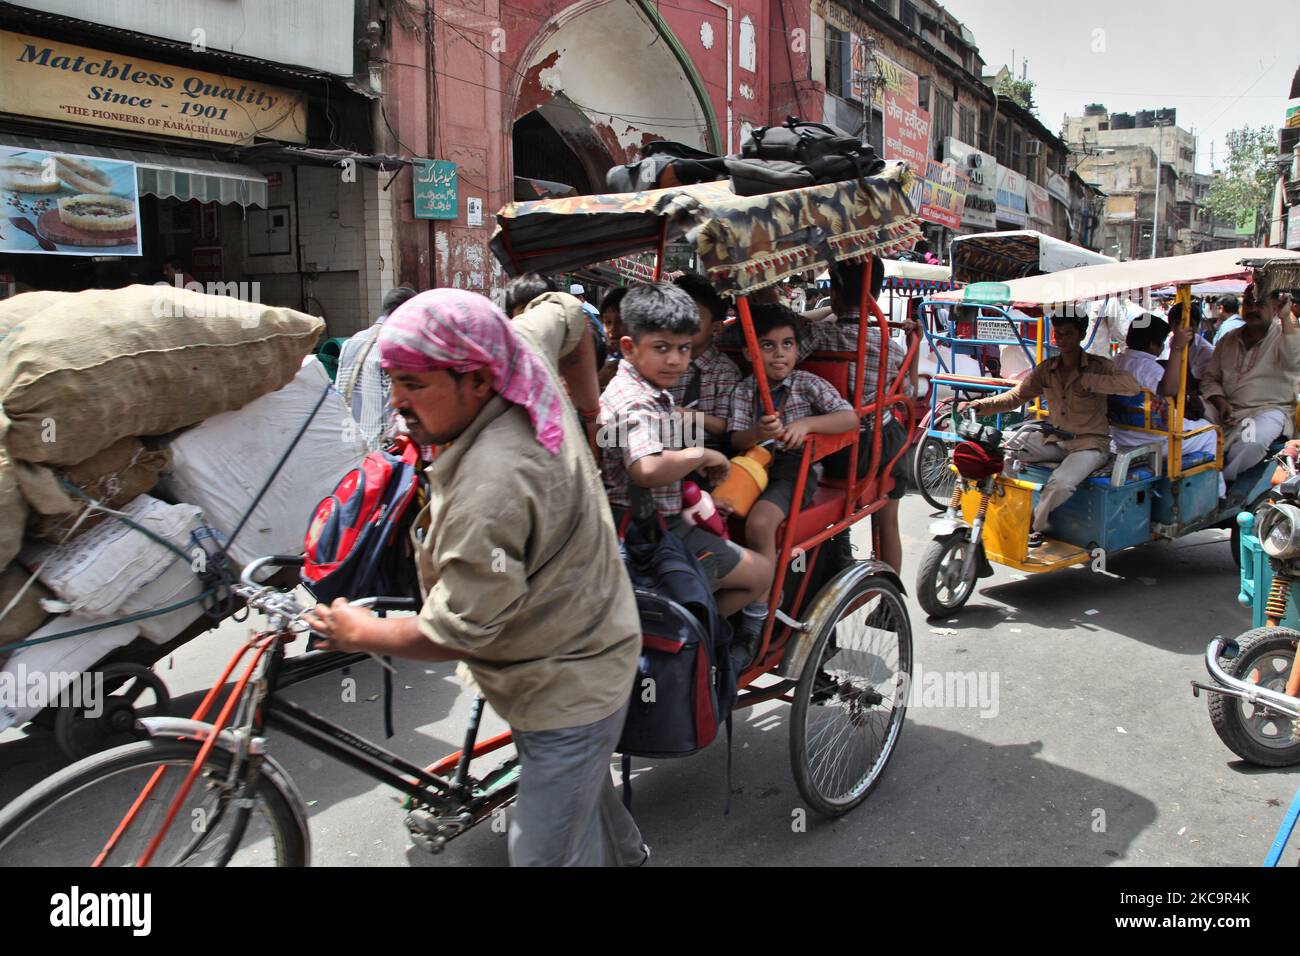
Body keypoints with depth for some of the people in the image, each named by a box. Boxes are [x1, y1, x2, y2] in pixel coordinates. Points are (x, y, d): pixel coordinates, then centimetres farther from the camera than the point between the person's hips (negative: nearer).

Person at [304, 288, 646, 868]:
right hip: (581, 643, 10)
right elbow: (565, 311, 10)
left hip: (567, 688, -10)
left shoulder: (490, 489, -39)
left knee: (546, 853, 4)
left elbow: (452, 636, -29)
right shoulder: (524, 351, -14)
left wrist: (361, 633, -10)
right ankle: (621, 852, 60)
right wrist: (587, 402, 23)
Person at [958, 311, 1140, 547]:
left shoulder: (1098, 366, -8)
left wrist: (1088, 380, -25)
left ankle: (1033, 525, -5)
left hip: (1089, 443, -5)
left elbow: (1133, 385, -23)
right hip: (1053, 439, 5)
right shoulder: (1046, 369, 6)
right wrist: (979, 405, -13)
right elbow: (1016, 396, 2)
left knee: (1061, 484, -33)